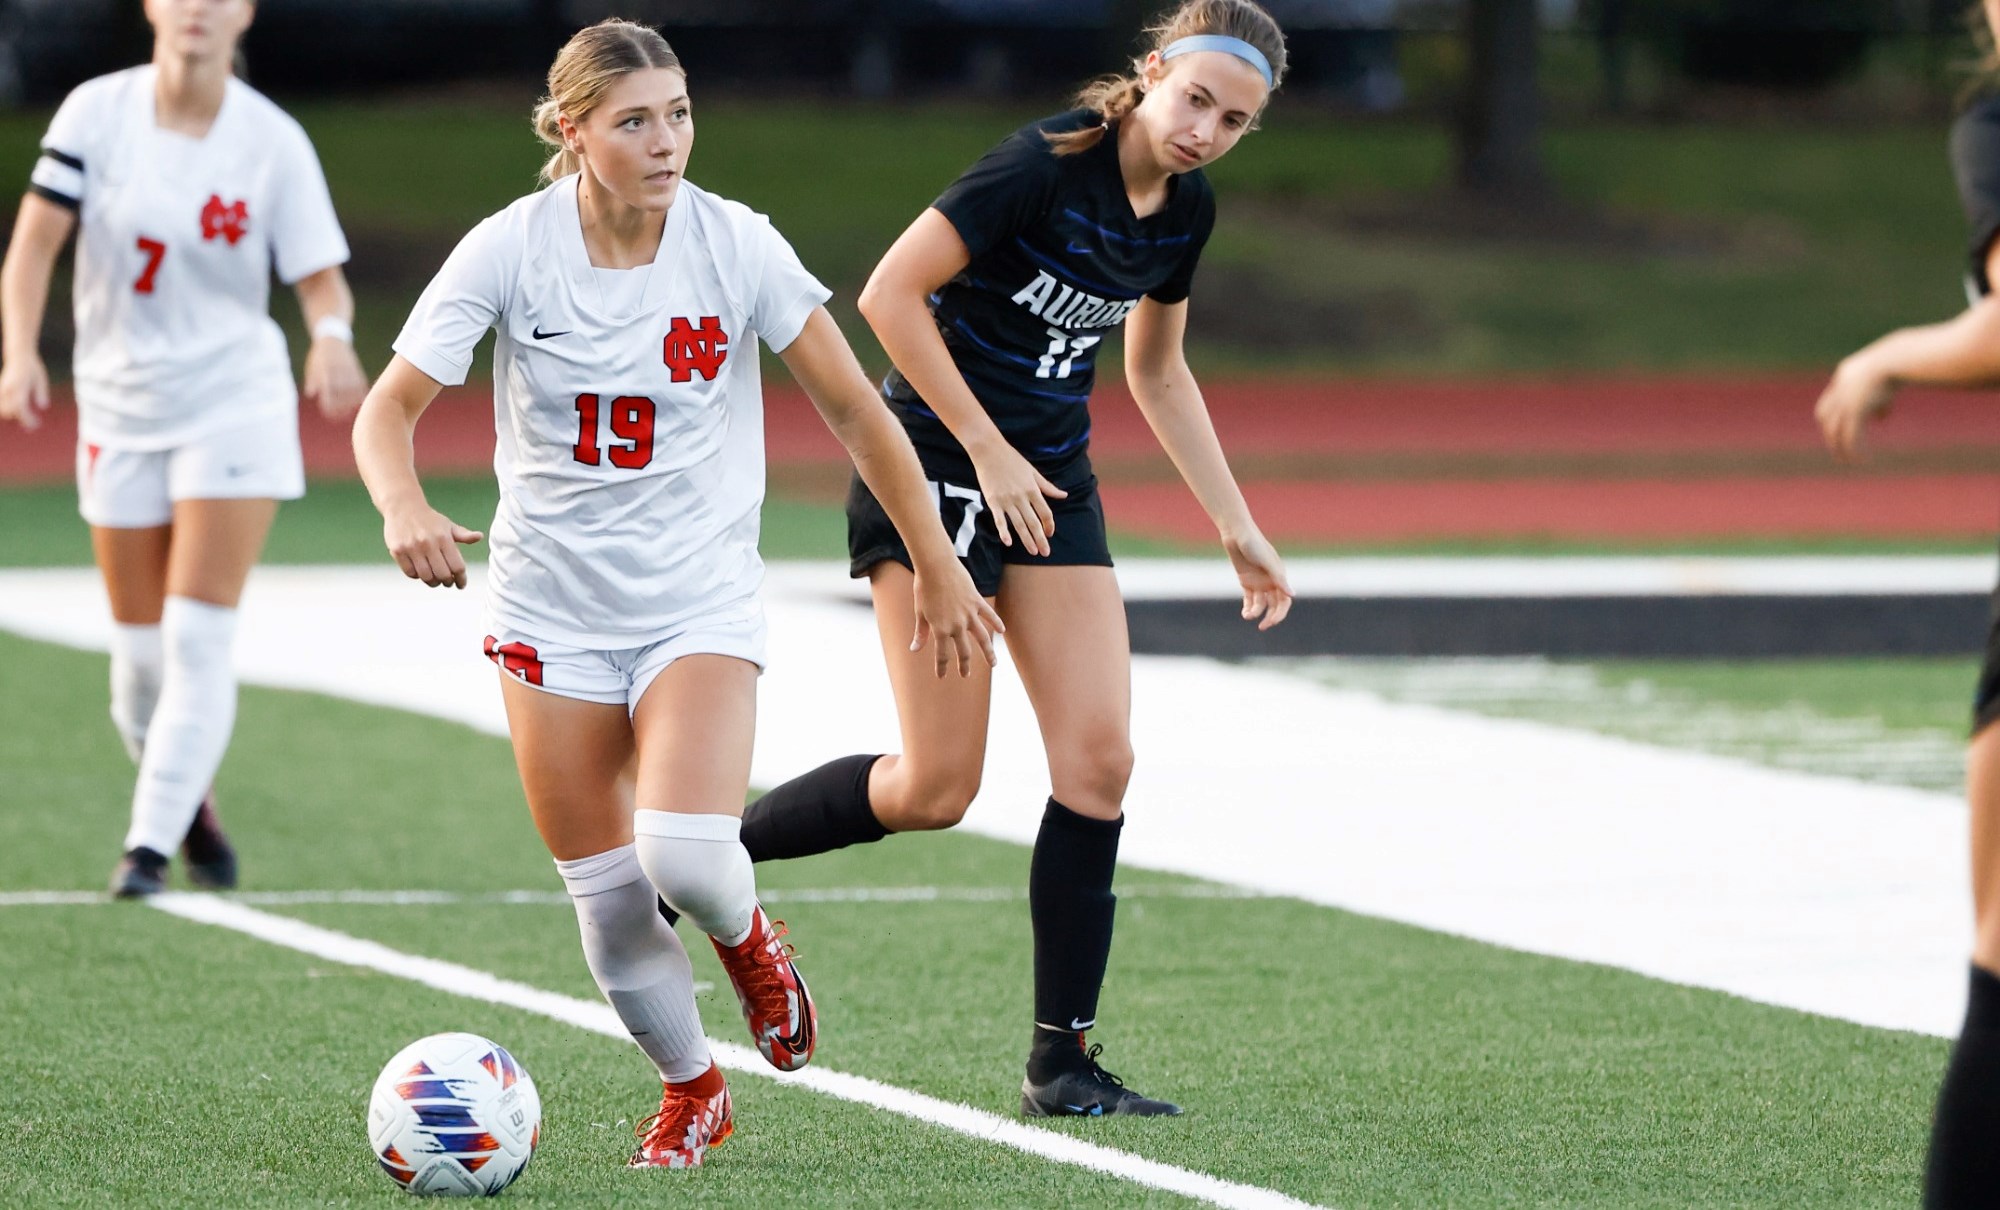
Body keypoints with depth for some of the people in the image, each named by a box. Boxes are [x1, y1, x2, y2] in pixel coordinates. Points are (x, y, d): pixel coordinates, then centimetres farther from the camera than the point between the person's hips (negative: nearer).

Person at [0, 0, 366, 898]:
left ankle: (152, 843, -6)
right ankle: (191, 809, 30)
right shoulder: (96, 113, -5)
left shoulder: (273, 141, -7)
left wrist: (332, 335, -28)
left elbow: (319, 277, -5)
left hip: (236, 408, -2)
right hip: (121, 411, 2)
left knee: (198, 639, -12)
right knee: (140, 657, 5)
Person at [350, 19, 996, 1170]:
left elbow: (856, 407, -2)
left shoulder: (735, 245, -10)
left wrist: (937, 568, 0)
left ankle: (747, 935, 15)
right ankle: (692, 1093, 28)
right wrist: (404, 506, -32)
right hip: (552, 607, 1)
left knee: (685, 857, -22)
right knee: (608, 899, 2)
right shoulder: (509, 250, -10)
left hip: (701, 601, -1)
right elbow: (389, 408, -10)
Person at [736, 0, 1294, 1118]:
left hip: (1051, 489, 7)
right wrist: (988, 449, -17)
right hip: (936, 471, -7)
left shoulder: (1186, 211, 4)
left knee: (1099, 758, -4)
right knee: (937, 787, -9)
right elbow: (891, 292, -20)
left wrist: (1238, 526, 17)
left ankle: (1061, 1063, 1)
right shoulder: (1048, 164, -20)